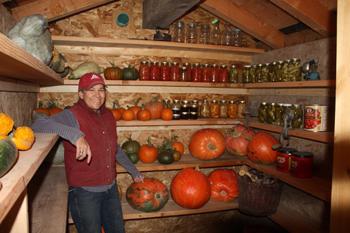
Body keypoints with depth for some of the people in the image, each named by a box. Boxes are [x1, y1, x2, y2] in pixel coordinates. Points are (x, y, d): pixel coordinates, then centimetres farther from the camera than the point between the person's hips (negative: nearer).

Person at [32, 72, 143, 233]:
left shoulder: (108, 115, 3)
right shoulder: (72, 115, -16)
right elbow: (38, 124, -32)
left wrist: (134, 172, 22)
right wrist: (75, 134, -44)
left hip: (111, 189, 6)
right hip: (85, 193, -6)